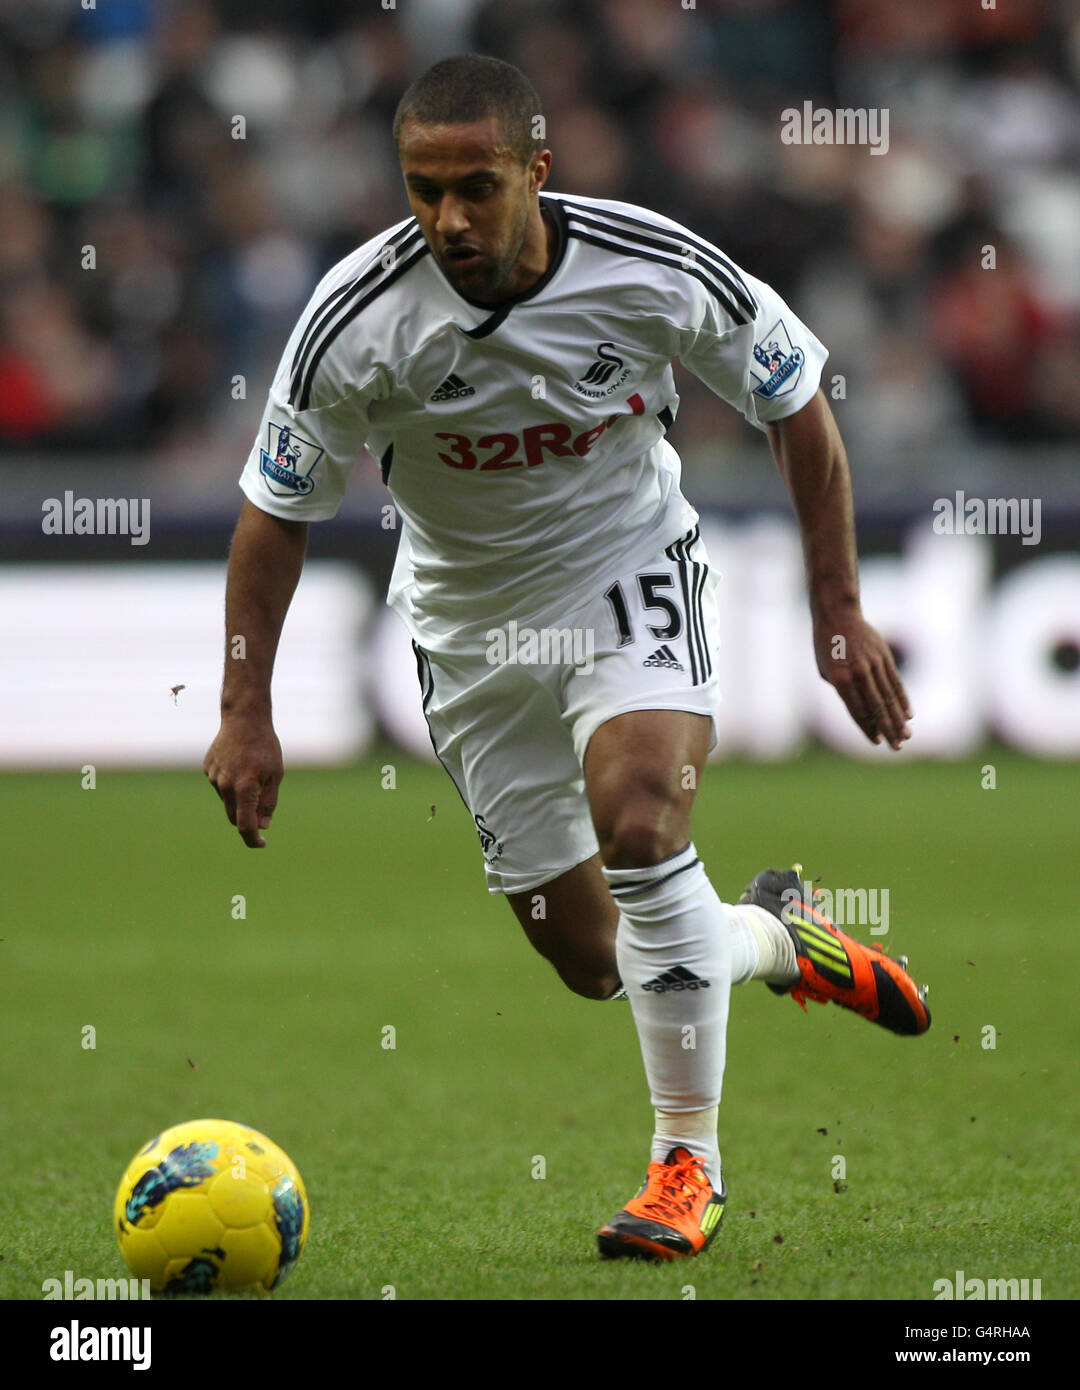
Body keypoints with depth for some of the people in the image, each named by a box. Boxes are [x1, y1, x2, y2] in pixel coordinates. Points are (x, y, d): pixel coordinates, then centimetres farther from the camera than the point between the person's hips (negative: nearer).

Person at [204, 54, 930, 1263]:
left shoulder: (654, 270, -22)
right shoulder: (358, 321, -24)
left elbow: (796, 409, -5)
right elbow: (277, 509, -10)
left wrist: (839, 611, -6)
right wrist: (245, 710, -13)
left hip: (631, 577, -2)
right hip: (471, 621, 2)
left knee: (636, 814, -31)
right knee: (590, 960, 4)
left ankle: (688, 1165, -18)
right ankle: (776, 937, 39)